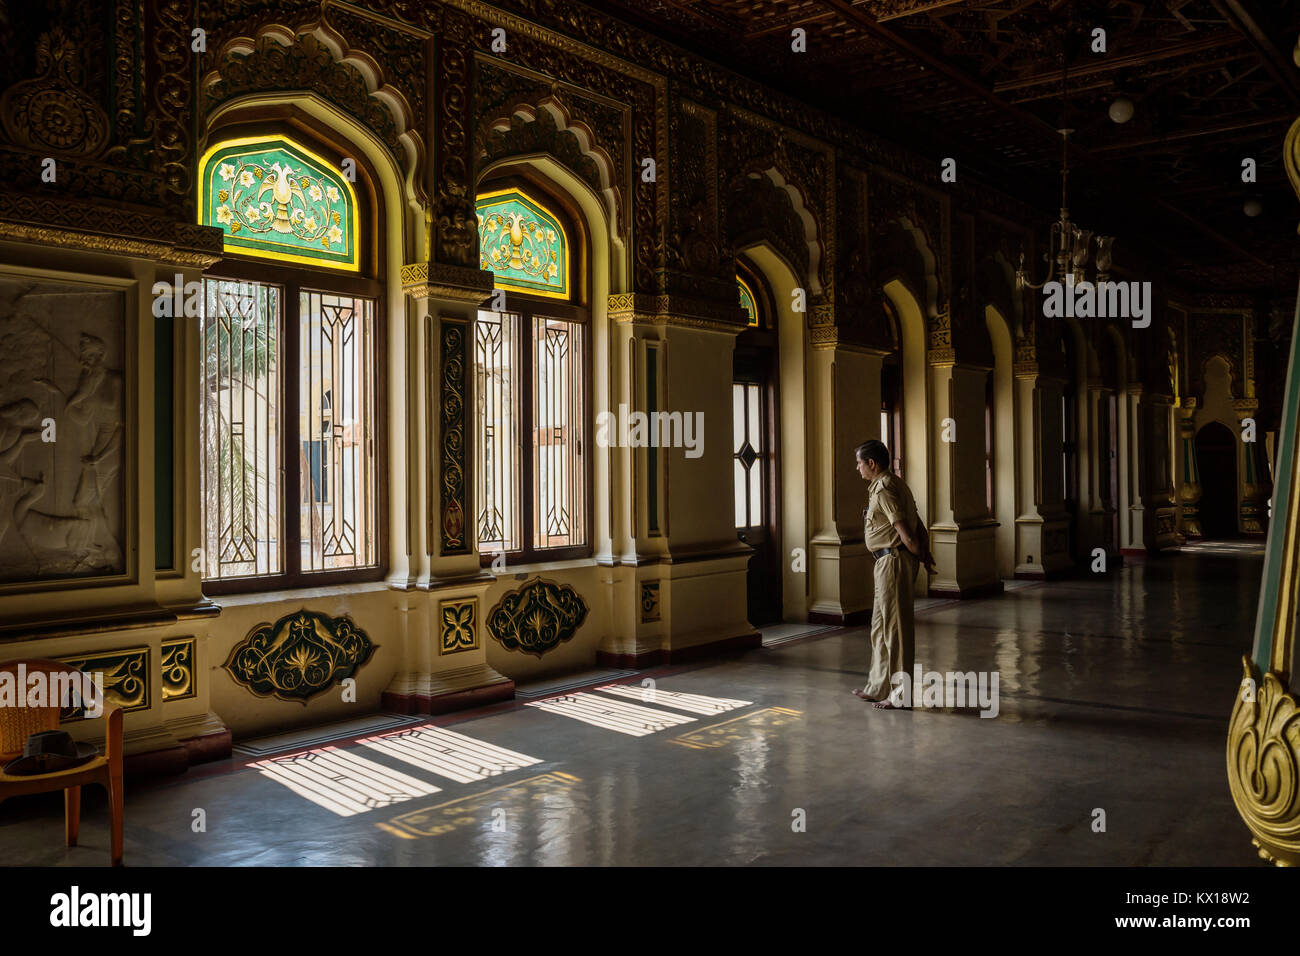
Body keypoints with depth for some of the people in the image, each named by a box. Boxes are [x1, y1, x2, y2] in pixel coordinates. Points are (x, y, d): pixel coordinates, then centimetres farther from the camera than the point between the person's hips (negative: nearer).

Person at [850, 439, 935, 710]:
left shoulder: (884, 490, -17)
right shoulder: (894, 484, 16)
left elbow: (906, 534, -21)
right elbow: (919, 526, 14)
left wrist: (920, 557, -5)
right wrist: (925, 554, 6)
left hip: (893, 561, -11)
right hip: (890, 562, 11)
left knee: (895, 627, -3)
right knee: (881, 624, 18)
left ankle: (902, 696, 4)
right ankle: (878, 686, 28)